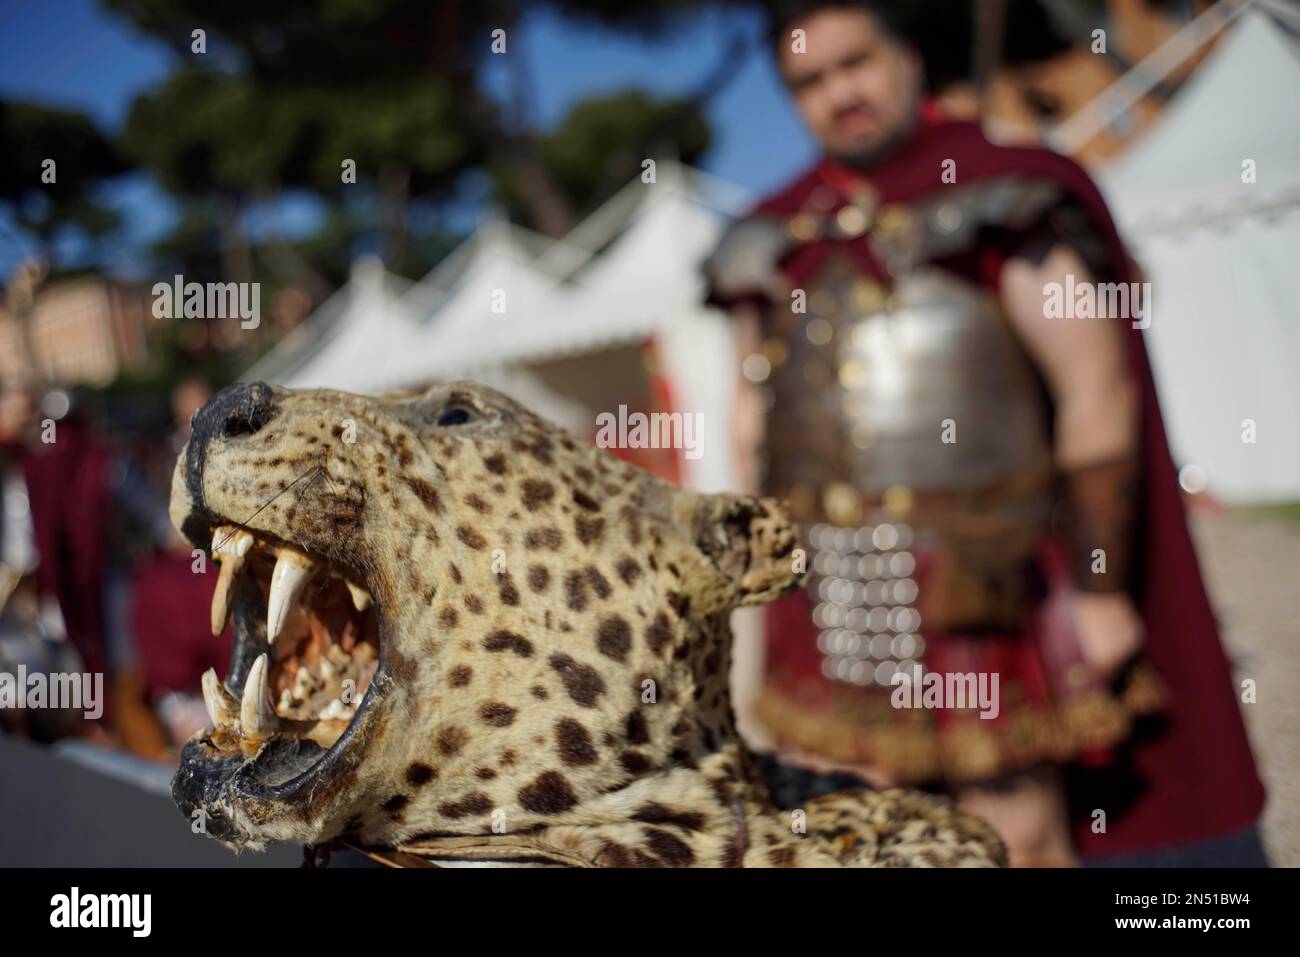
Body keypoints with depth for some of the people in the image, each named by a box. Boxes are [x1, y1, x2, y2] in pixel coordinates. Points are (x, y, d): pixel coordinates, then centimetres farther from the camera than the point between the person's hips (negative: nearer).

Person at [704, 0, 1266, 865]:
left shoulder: (998, 203, -4)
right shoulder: (773, 242, 12)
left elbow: (1098, 393, -8)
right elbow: (753, 419, 16)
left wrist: (1101, 589, -10)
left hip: (976, 585, -5)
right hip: (825, 595, 5)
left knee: (1018, 834, 1)